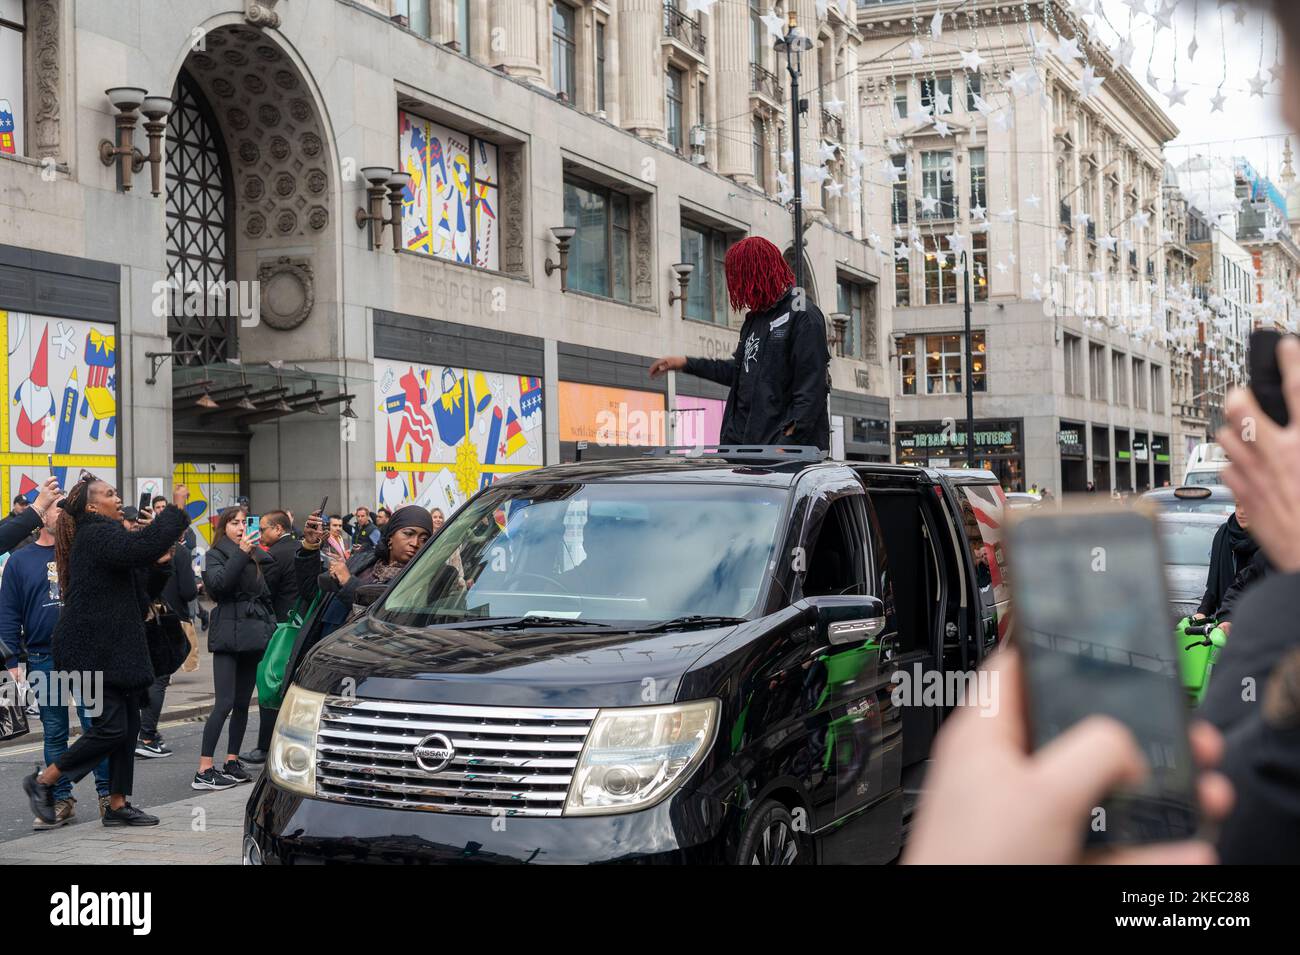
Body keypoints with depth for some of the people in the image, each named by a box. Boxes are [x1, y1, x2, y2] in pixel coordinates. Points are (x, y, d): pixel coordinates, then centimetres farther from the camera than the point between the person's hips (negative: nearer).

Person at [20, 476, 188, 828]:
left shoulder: (99, 535, 18)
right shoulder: (98, 534, -15)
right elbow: (142, 548, -31)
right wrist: (175, 513, -23)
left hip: (114, 649, 10)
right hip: (95, 651, -10)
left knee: (128, 726, 8)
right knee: (111, 727, -10)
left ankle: (117, 804, 14)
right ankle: (43, 781, 5)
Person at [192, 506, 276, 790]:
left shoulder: (257, 557, 17)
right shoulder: (216, 555, 0)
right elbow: (218, 584, -19)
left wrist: (271, 627, 14)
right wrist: (241, 554, -22)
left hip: (253, 636, 6)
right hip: (228, 635, -6)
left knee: (243, 703, 8)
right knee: (225, 703, -12)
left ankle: (232, 762, 17)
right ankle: (204, 771, -12)